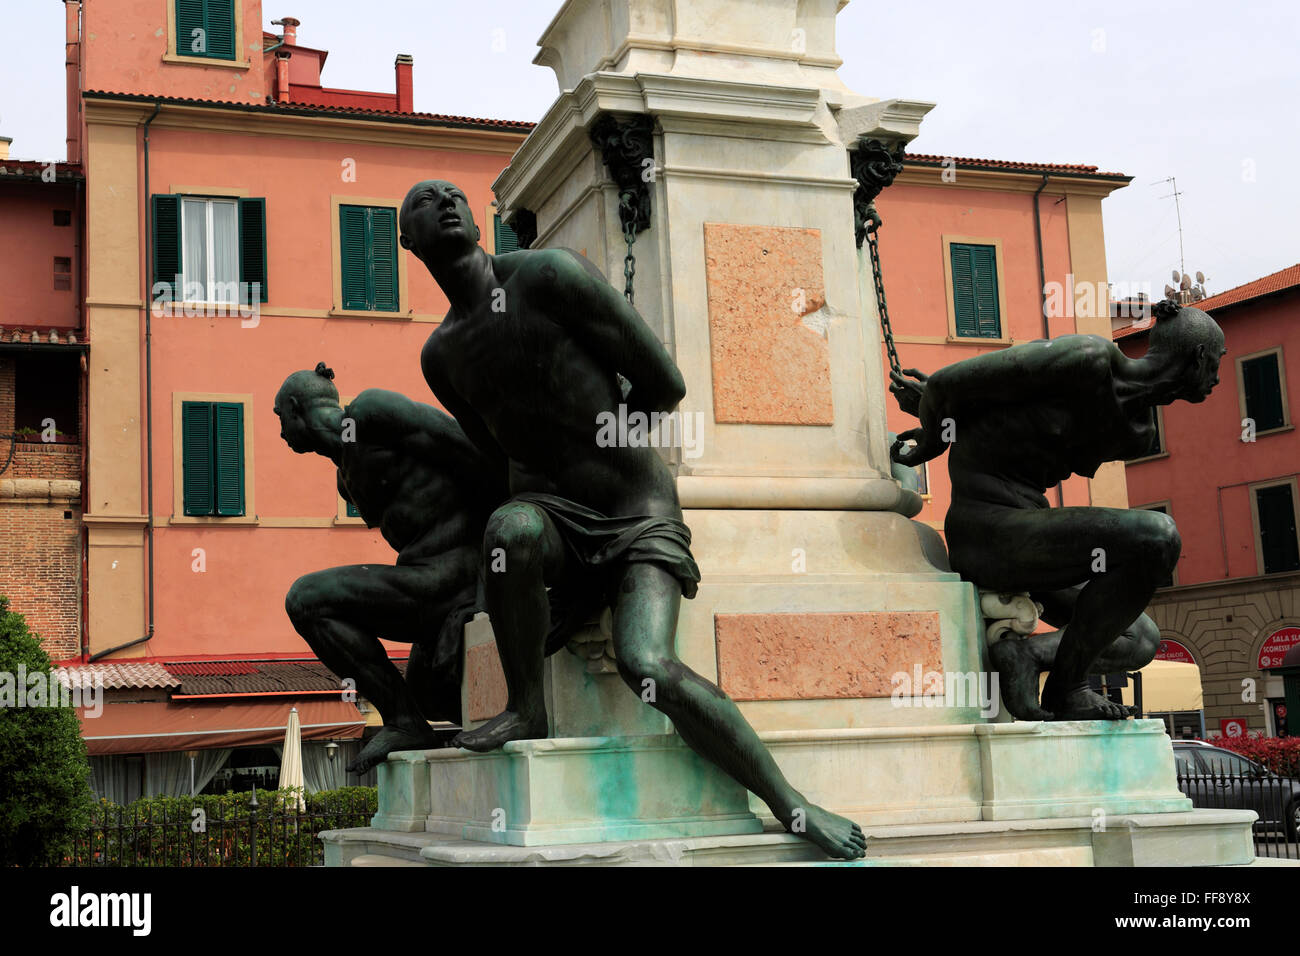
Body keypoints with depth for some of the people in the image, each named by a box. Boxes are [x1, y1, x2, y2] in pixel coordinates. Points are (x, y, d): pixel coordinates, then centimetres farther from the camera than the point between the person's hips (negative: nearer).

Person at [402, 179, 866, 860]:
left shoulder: (549, 275, -11)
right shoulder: (440, 356, 8)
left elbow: (665, 386, -10)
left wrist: (593, 428, 5)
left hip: (640, 516, -3)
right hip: (551, 513, 3)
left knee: (648, 667, -26)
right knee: (511, 528, -34)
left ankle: (790, 805, -11)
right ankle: (527, 711, -13)